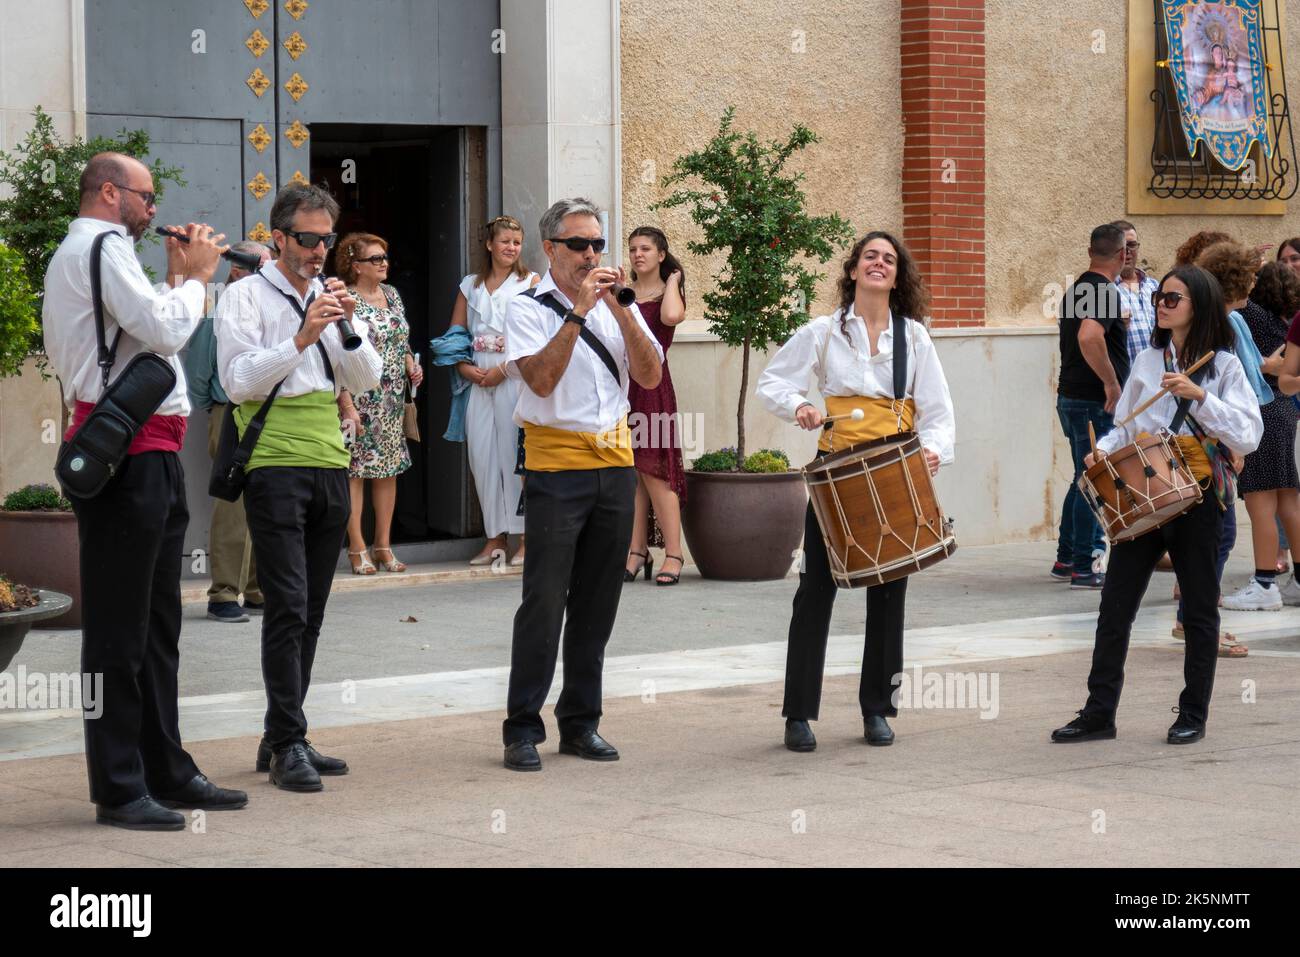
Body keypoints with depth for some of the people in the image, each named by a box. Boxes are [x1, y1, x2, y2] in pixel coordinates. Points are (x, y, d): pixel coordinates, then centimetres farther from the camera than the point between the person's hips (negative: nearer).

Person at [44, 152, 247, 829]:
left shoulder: (82, 252, 25)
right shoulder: (101, 246, -9)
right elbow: (163, 330, -19)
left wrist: (178, 277, 15)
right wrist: (195, 276, -4)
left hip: (149, 452, 11)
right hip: (125, 451, -11)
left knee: (157, 623, 15)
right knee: (119, 626, -7)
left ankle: (167, 771, 22)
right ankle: (118, 789, -4)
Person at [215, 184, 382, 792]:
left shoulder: (332, 296, 17)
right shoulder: (246, 296, 0)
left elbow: (367, 380, 9)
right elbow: (238, 381, -10)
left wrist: (349, 328, -8)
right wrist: (301, 339, -19)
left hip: (330, 467, 6)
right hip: (275, 464, -6)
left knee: (310, 612, 7)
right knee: (287, 608, -11)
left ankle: (283, 739, 14)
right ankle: (288, 746, -9)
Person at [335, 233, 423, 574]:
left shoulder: (392, 296, 12)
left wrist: (411, 365, 3)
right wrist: (347, 406, -19)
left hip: (392, 401, 7)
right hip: (360, 401, -7)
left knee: (389, 468, 8)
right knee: (355, 470, -4)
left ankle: (384, 546, 15)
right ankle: (357, 549, -1)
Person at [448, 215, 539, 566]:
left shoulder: (531, 283, 4)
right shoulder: (470, 285, 16)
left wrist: (503, 369, -13)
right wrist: (465, 367, -2)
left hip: (515, 377, -4)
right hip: (478, 379, 4)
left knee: (515, 454, -7)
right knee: (482, 455, 2)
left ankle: (526, 537, -2)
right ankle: (495, 536, 10)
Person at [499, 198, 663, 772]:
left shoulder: (619, 306, 11)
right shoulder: (529, 309, -2)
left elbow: (650, 376, 0)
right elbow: (542, 378, -17)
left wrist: (621, 310, -9)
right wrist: (579, 311, -18)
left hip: (615, 462, 5)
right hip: (556, 462, -5)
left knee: (597, 602, 8)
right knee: (544, 602, -7)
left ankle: (581, 723, 17)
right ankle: (522, 730, -1)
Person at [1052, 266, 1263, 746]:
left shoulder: (1224, 366, -3)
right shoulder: (1147, 362, 11)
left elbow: (1248, 436, -11)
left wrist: (1200, 397, -20)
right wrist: (1105, 449, -2)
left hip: (1197, 497, -4)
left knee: (1199, 608, 5)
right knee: (1115, 605, 1)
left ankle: (1192, 715, 15)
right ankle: (1099, 713, 7)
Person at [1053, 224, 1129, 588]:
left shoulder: (1077, 288, 14)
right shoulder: (1104, 291, -17)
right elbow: (1089, 337, -34)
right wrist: (1112, 383, -26)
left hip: (1070, 397, 9)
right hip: (1095, 402, -9)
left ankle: (1066, 559, 22)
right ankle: (1085, 567, -1)